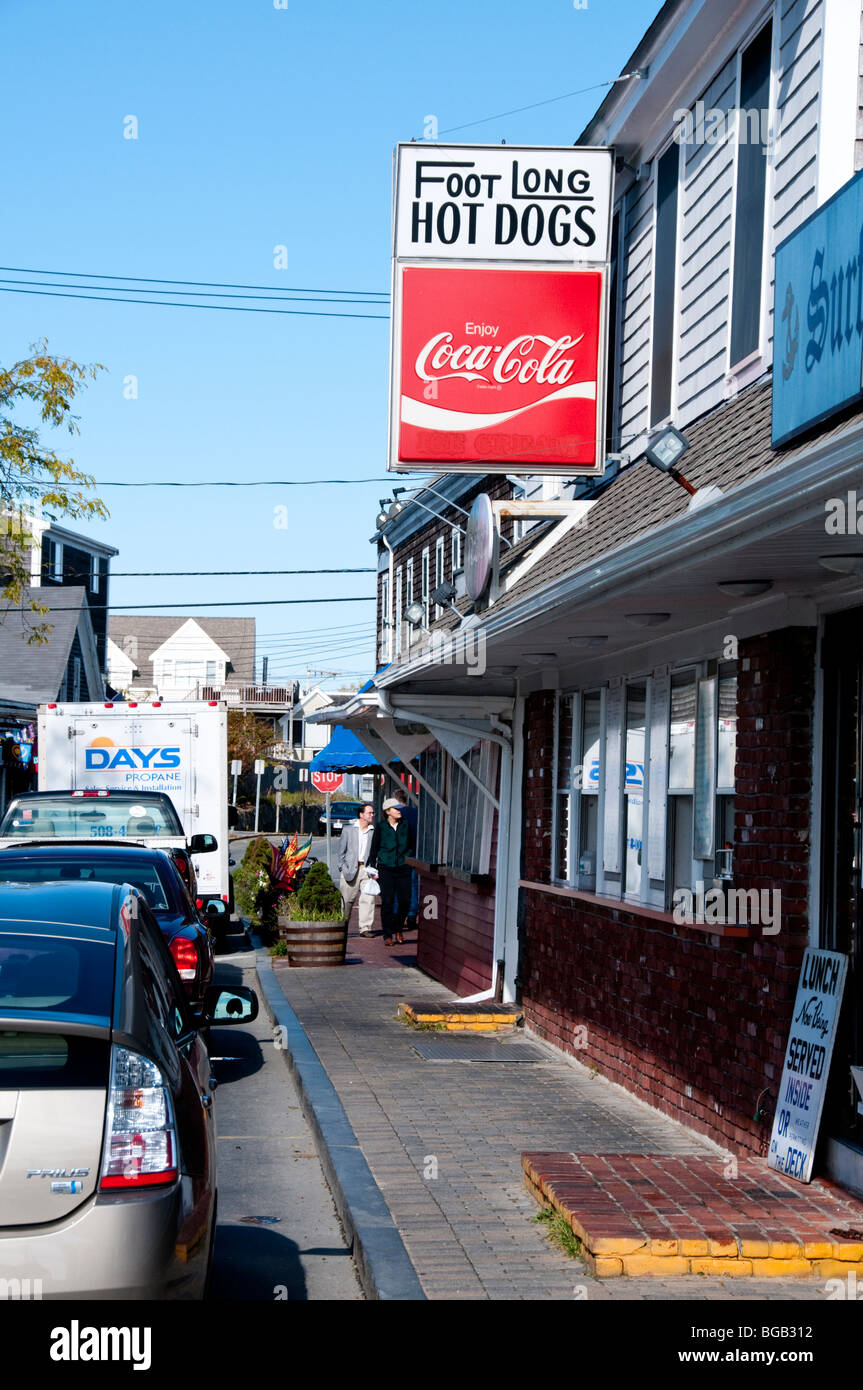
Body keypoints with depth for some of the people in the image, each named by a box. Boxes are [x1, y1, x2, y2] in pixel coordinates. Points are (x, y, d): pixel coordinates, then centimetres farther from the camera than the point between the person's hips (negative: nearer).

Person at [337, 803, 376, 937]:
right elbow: (341, 851, 6)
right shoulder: (348, 829, 6)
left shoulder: (374, 832, 8)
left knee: (368, 898, -9)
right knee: (346, 899, 3)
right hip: (350, 869, -1)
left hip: (367, 869, 1)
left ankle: (366, 928, -5)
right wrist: (342, 868, -3)